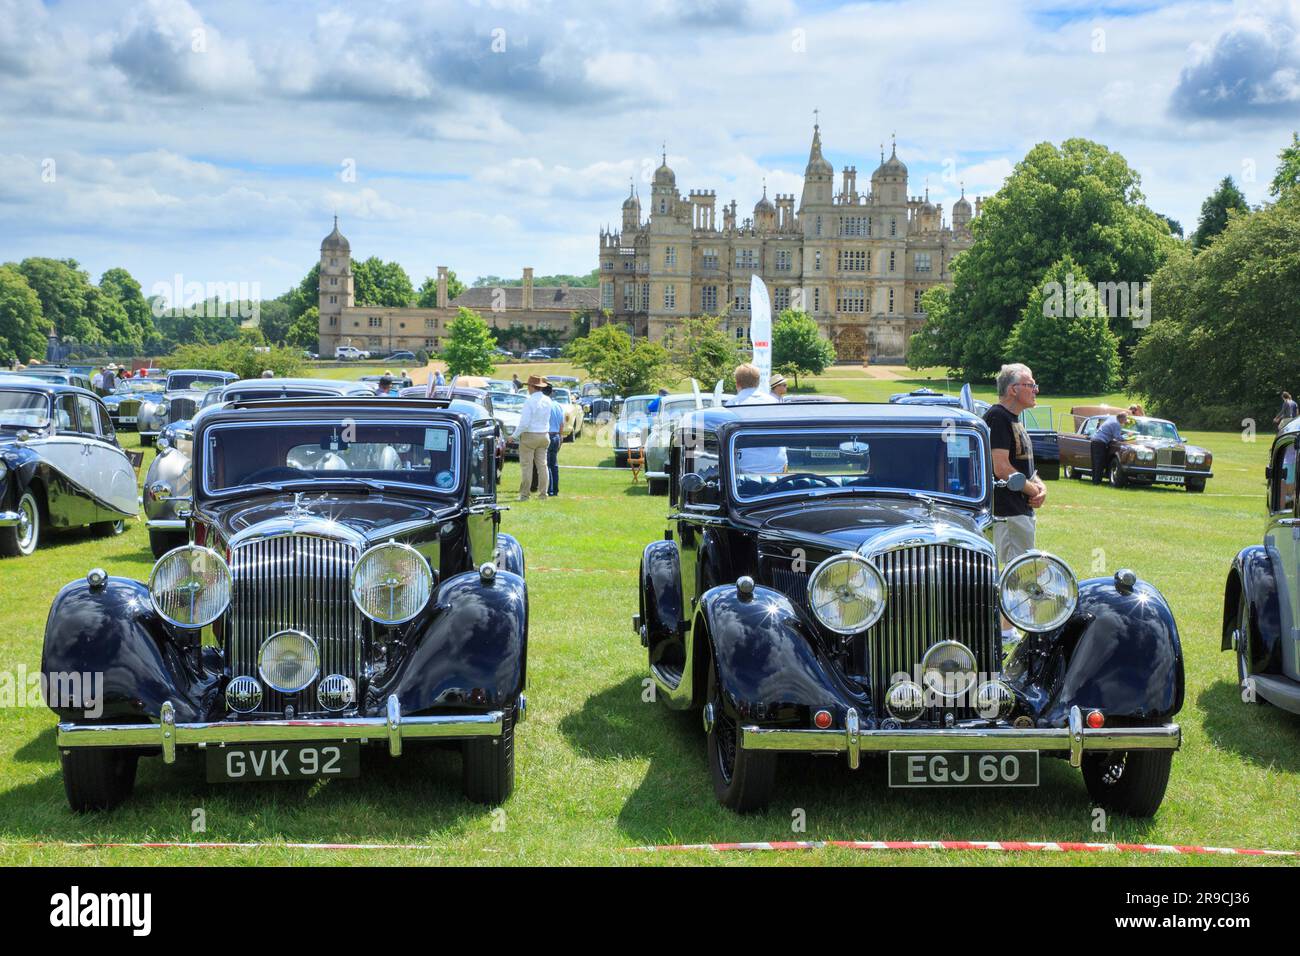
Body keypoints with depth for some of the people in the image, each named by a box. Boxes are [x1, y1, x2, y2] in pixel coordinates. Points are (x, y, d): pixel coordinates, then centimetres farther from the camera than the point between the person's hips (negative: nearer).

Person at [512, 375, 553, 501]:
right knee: (542, 465, 9)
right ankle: (543, 493, 11)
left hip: (529, 435, -6)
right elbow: (547, 419, 9)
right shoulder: (548, 401, 3)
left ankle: (524, 494, 0)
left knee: (526, 466, -1)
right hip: (544, 435, 6)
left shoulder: (530, 402, -17)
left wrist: (514, 436, -8)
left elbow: (524, 423, -18)